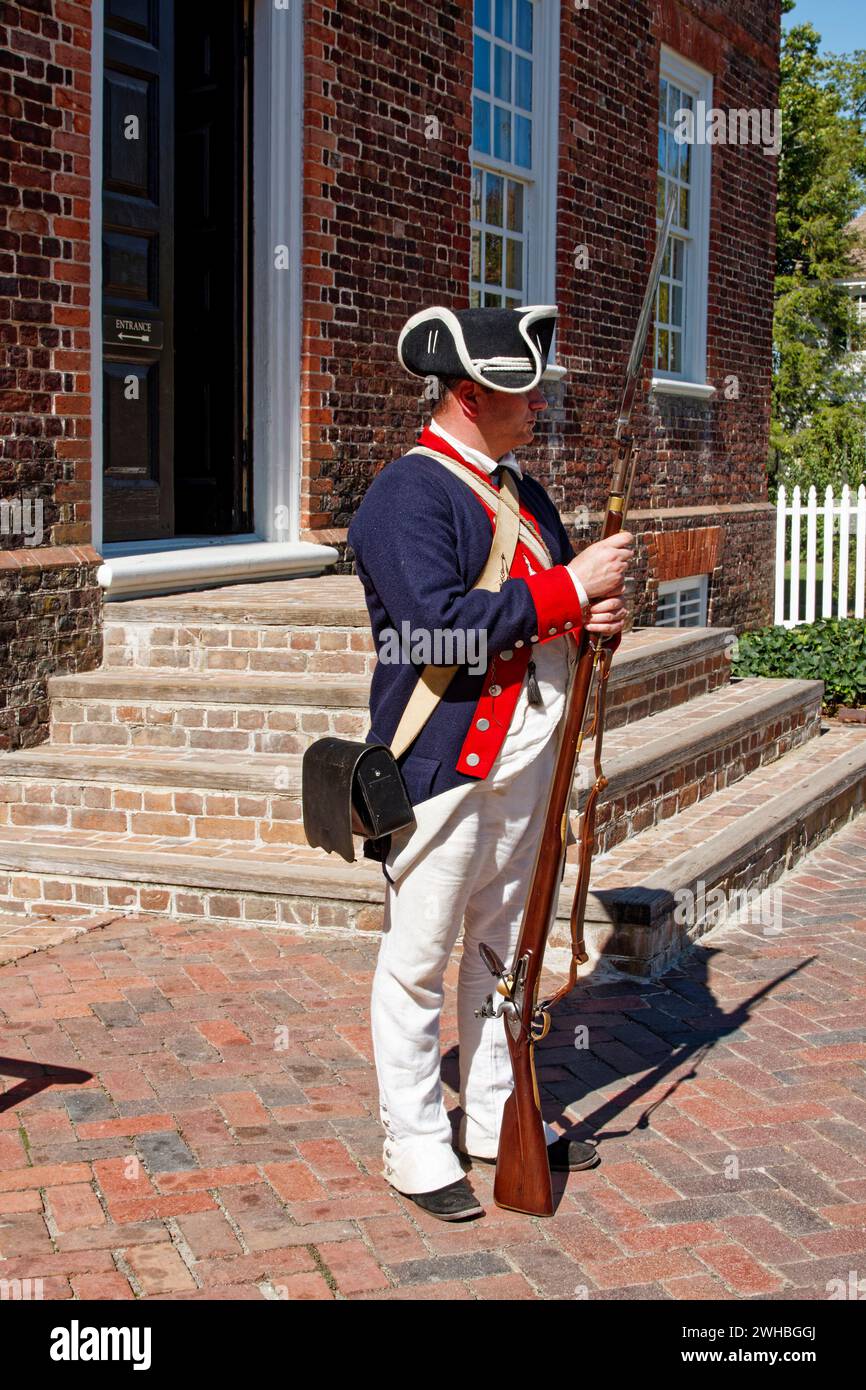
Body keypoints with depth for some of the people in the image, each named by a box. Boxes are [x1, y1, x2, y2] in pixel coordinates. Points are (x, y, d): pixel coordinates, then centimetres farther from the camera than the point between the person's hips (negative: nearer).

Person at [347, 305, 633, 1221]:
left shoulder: (522, 492, 14)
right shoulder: (407, 495, -14)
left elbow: (550, 608, 20)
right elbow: (441, 622, -26)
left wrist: (594, 617, -3)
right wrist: (567, 591, -22)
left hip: (526, 758, 9)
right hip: (445, 762, -9)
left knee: (502, 944, 18)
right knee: (418, 956, 3)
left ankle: (494, 1114, 31)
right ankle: (414, 1144, 14)